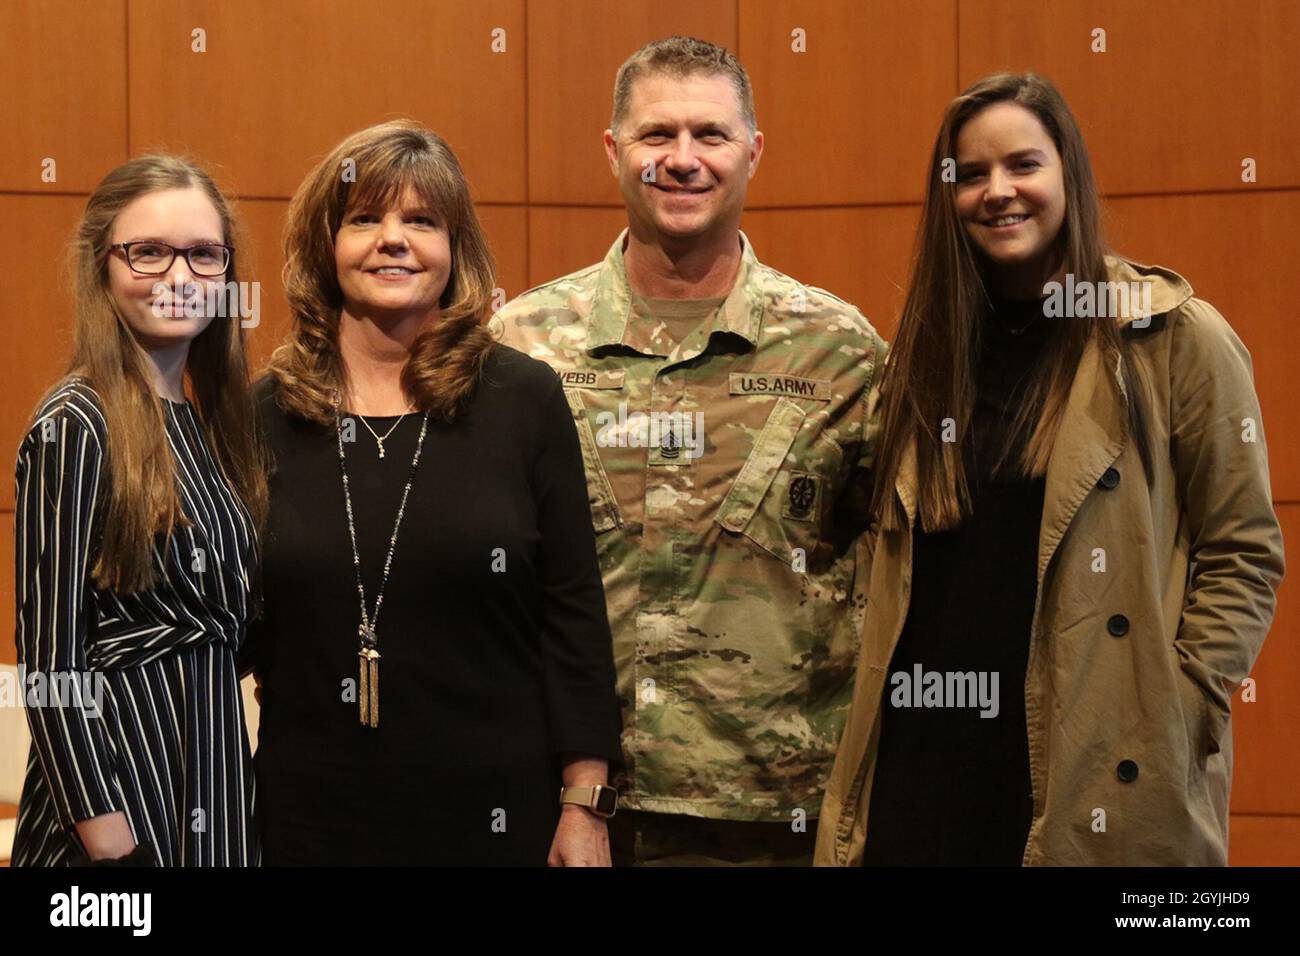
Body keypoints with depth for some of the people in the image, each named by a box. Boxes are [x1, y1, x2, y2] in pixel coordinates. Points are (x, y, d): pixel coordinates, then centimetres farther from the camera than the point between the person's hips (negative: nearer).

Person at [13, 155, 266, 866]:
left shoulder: (209, 422, 10)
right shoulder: (74, 428, -13)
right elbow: (48, 652, -16)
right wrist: (100, 823, -18)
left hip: (215, 755, 7)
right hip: (119, 758, -7)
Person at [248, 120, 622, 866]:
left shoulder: (525, 399, -3)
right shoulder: (265, 415, 1)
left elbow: (575, 613, -2)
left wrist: (586, 804, -5)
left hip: (497, 814, -1)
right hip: (313, 817, 1)